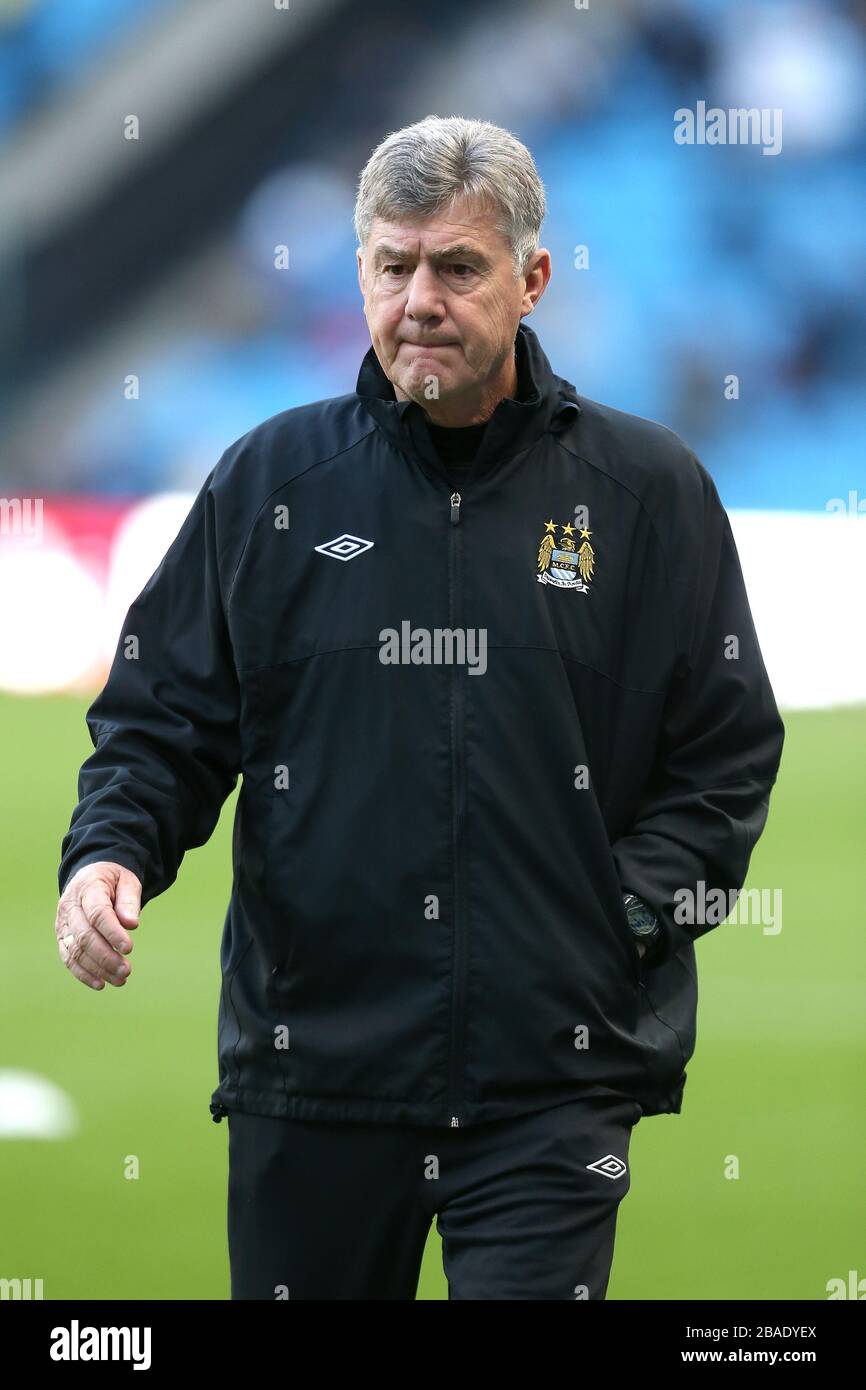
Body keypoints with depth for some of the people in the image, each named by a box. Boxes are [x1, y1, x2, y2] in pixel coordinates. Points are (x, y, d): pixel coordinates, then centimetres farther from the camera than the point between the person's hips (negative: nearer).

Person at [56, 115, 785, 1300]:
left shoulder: (647, 491, 4)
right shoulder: (272, 480, 7)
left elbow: (726, 754, 7)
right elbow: (161, 715, 10)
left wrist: (627, 915, -7)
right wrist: (107, 854, -9)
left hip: (551, 1079, -2)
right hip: (308, 1058, 2)